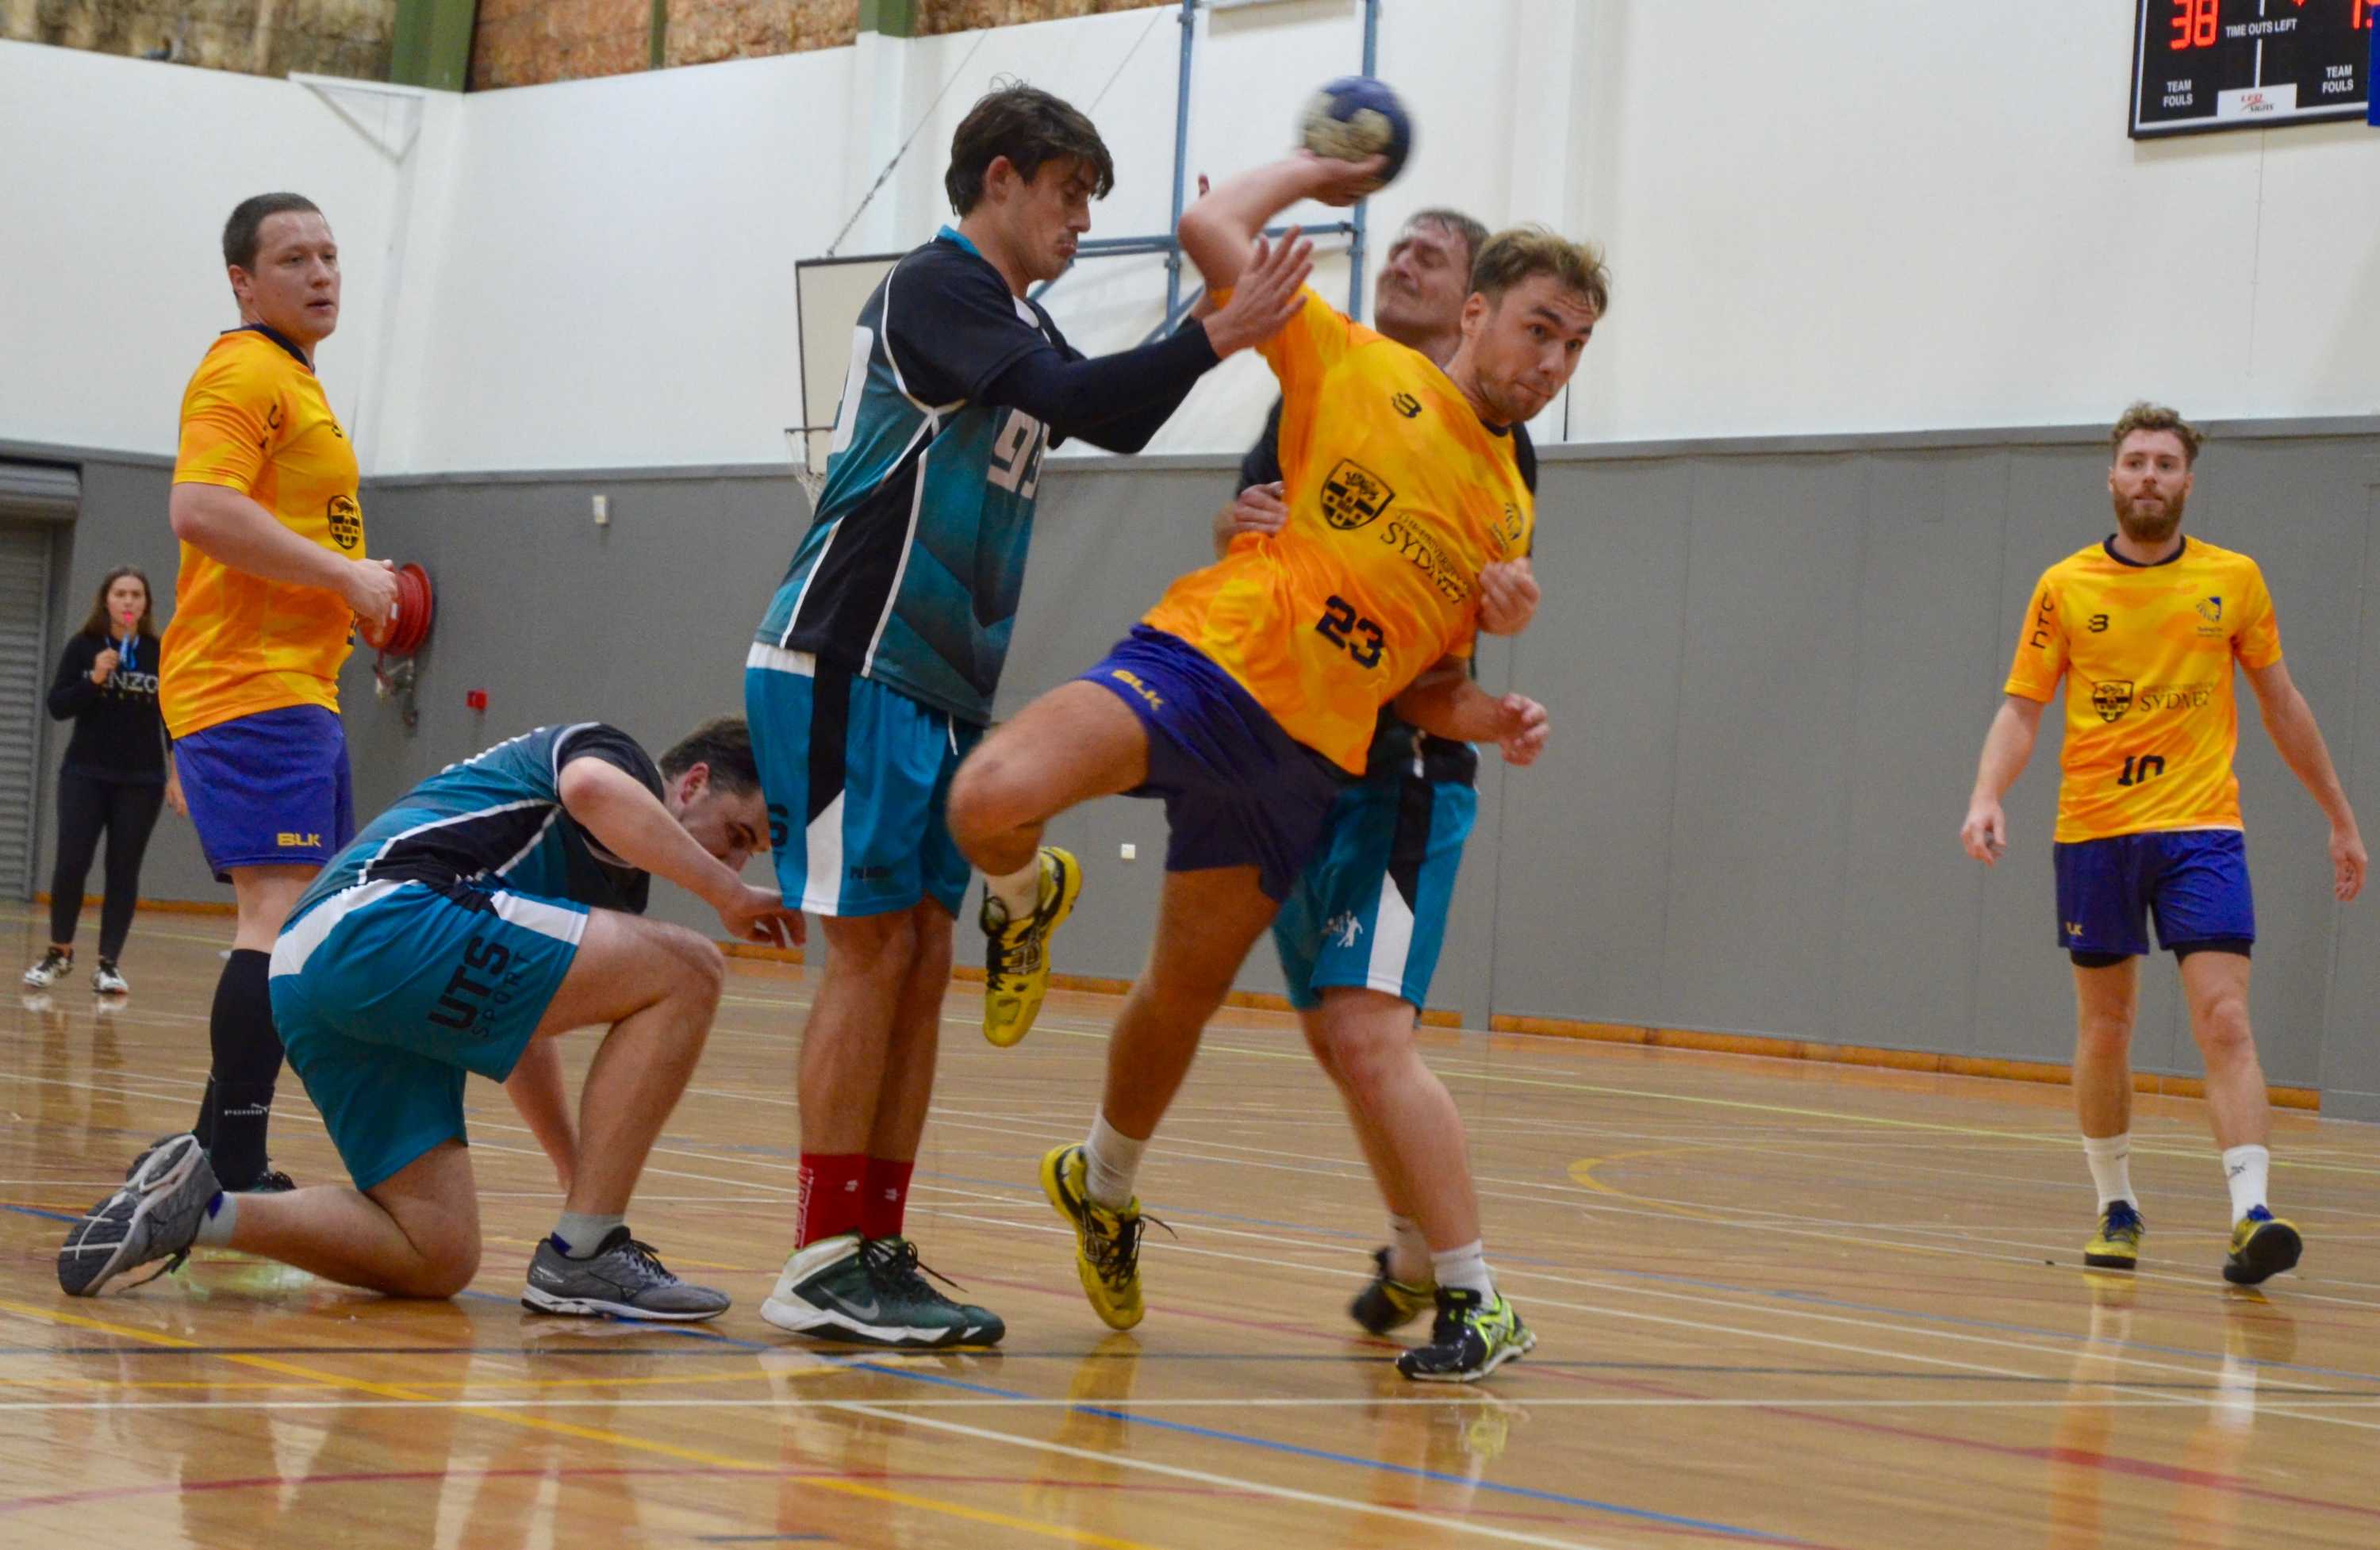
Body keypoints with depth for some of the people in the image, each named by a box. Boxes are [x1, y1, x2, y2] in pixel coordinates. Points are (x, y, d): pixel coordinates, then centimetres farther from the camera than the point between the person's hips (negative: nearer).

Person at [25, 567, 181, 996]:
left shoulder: (162, 653, 1)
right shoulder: (82, 647, 0)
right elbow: (57, 707, -3)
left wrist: (178, 775, -2)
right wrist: (94, 679, -18)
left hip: (141, 782, 0)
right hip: (84, 775, 0)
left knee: (123, 871, 1)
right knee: (71, 864, -7)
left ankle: (108, 964, 5)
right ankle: (60, 953, 11)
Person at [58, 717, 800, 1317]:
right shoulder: (612, 754, 9)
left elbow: (521, 1027, 41)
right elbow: (592, 789, -19)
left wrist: (581, 1174, 38)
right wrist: (726, 893, -15)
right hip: (386, 918, -10)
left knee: (435, 1256, 10)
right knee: (686, 973, -11)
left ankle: (196, 1205, 6)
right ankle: (582, 1256, -10)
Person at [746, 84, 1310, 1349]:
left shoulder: (1015, 321, 19)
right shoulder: (935, 288, -9)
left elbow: (1113, 421, 26)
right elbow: (1073, 398, -22)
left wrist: (1224, 289, 13)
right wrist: (1218, 337, -26)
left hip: (934, 686, 9)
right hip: (845, 665, -9)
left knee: (923, 961, 5)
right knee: (874, 948, -10)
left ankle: (879, 1253, 7)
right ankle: (822, 1264, -8)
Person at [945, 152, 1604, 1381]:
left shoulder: (1510, 515, 19)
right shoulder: (1361, 371, 2)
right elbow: (1213, 231, -3)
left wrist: (1491, 718, 1)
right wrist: (1312, 169, 12)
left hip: (1308, 750, 6)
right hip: (1210, 658, -5)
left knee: (1184, 993, 12)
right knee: (992, 803, -32)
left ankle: (1103, 1186, 39)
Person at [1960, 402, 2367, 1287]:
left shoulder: (2233, 581, 5)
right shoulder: (2065, 589, 3)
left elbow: (2281, 703, 14)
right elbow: (2021, 710, 4)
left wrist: (2340, 819, 17)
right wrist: (1987, 798, -15)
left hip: (2200, 829, -1)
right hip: (2093, 833, 1)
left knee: (2225, 1020, -14)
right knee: (2104, 1029, 7)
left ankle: (2252, 1215, -21)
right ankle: (2117, 1208, 23)